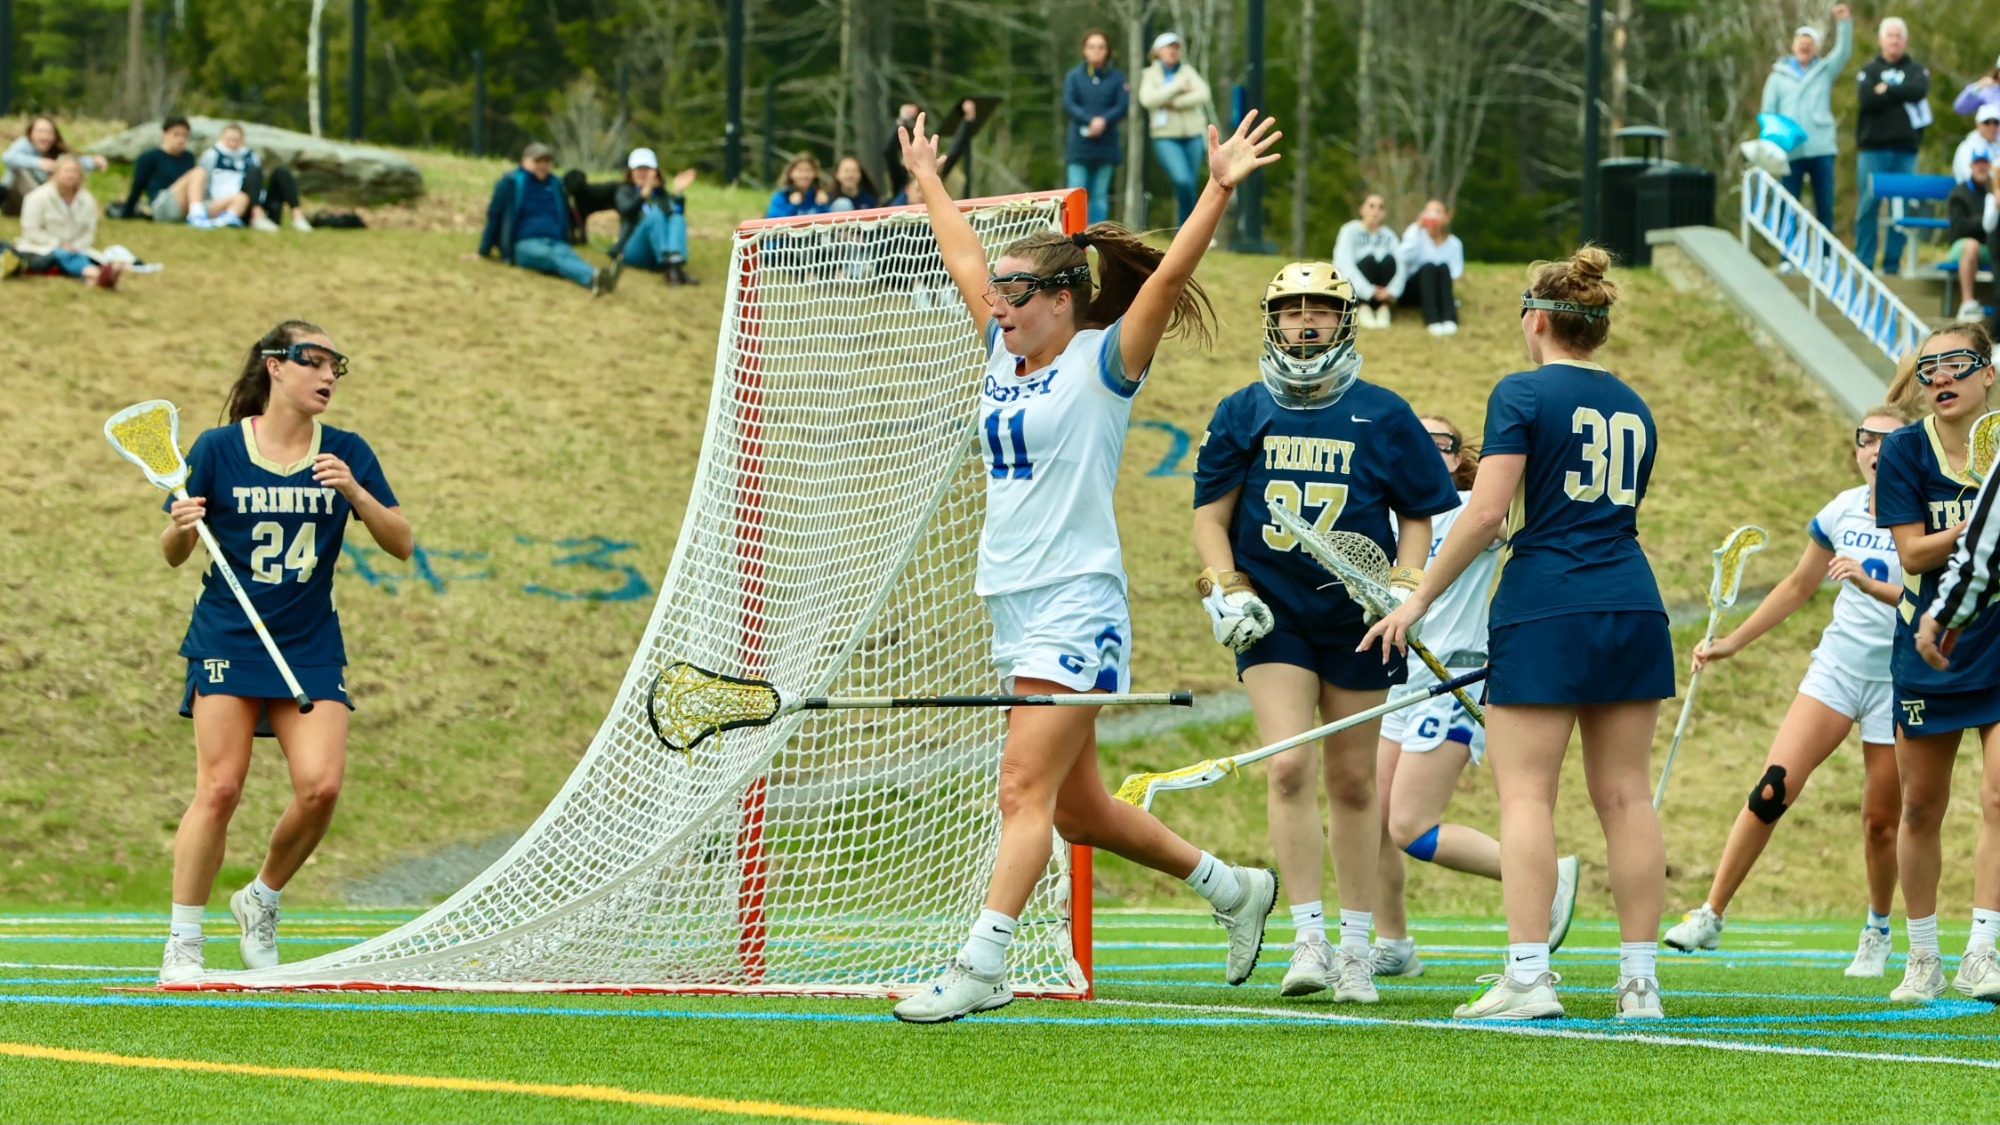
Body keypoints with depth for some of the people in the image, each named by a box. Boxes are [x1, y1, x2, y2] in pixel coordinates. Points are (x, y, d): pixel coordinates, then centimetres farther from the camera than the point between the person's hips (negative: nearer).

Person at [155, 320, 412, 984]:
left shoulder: (347, 454, 4)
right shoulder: (218, 450, -2)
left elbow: (401, 544, 0)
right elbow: (175, 555, 5)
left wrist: (354, 491, -15)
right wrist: (183, 527, -18)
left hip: (312, 648, 2)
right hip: (228, 641, -2)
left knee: (320, 786, -13)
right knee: (219, 789, -11)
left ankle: (261, 901, 13)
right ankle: (182, 945, -2)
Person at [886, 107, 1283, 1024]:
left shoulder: (1102, 363, -5)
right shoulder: (1007, 358, 14)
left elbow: (1167, 276, -16)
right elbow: (966, 262, 27)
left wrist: (1219, 190, -26)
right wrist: (928, 182, 38)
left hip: (1076, 607, -8)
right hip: (1013, 603, 8)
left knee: (1026, 788, -14)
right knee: (1078, 809, 11)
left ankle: (981, 965, -18)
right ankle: (1230, 888, 27)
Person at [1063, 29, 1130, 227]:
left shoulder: (1117, 78, 5)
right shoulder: (1074, 76, 3)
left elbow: (1123, 106, -4)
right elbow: (1069, 104, -6)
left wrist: (1104, 120, -21)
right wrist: (1090, 120, -20)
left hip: (1106, 144, 1)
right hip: (1079, 144, -1)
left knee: (1100, 196, 5)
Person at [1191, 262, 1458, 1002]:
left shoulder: (1383, 416, 2)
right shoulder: (1242, 414, 4)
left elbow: (1419, 513, 9)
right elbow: (1211, 514, 9)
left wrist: (1405, 586, -5)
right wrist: (1226, 588, -5)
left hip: (1357, 616, 0)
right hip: (1272, 615, 0)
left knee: (1352, 781, 6)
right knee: (1287, 767, -14)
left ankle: (1355, 946, 16)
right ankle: (1308, 939, -11)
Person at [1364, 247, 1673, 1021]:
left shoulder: (1523, 393, -4)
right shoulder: (1632, 407, 15)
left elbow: (1486, 511, -12)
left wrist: (1419, 600, -6)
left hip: (1545, 608, -6)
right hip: (1634, 607, 6)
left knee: (1524, 791, -5)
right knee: (1625, 793, 6)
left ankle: (1529, 977, -13)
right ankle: (1640, 980, 4)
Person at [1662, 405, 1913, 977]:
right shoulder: (1843, 510, 5)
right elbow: (1798, 587, 18)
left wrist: (1870, 584, -34)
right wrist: (1731, 643, 19)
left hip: (1898, 683, -3)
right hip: (1837, 666, 3)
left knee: (1881, 821, 2)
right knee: (1772, 790, -13)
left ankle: (1877, 929, 28)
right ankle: (1710, 916, -10)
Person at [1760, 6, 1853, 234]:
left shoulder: (1824, 70, 12)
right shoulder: (1778, 76, 11)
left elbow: (1843, 52, -5)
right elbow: (1768, 113, 9)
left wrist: (1844, 22, -19)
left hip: (1821, 148, 0)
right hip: (1791, 151, 0)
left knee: (1825, 207, 3)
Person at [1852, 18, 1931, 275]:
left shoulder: (1916, 70, 13)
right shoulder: (1869, 70, 9)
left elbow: (1919, 90, -10)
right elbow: (1867, 99, -10)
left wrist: (1887, 90, -6)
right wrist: (1902, 94, -6)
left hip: (1905, 149, 1)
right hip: (1873, 148, -1)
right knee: (1868, 206, -4)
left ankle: (1893, 263, 4)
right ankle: (1863, 263, 0)